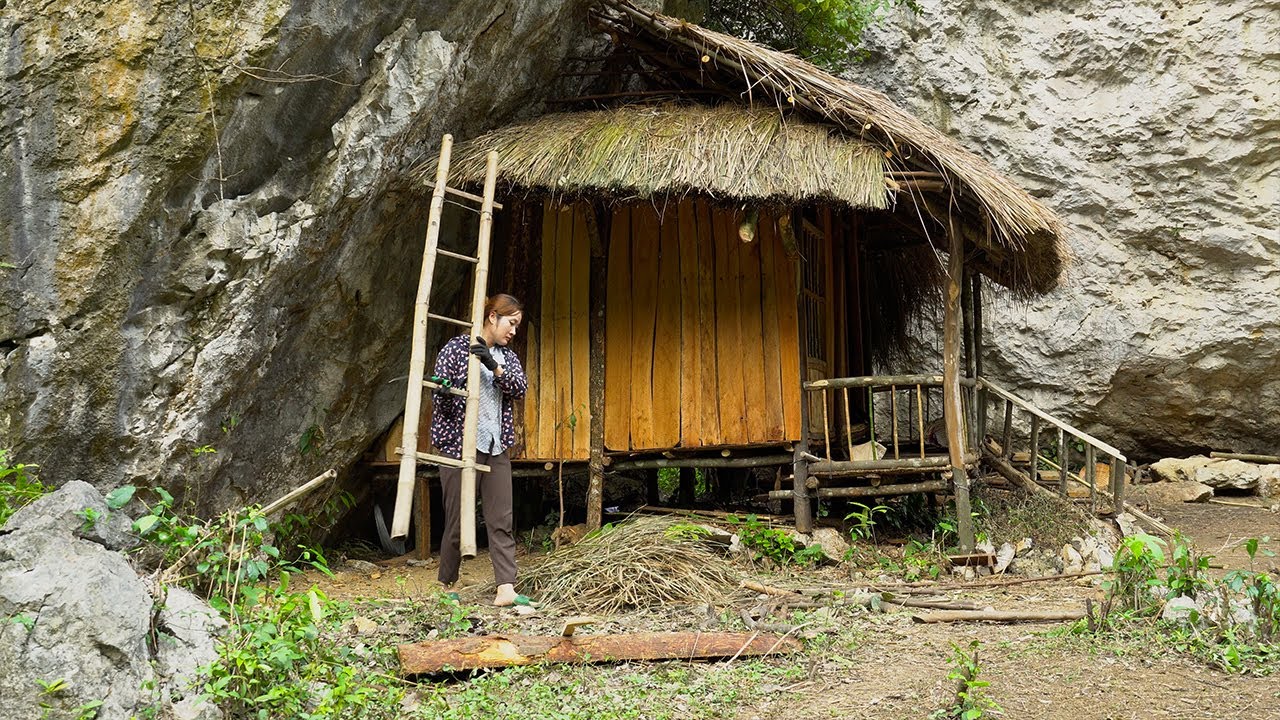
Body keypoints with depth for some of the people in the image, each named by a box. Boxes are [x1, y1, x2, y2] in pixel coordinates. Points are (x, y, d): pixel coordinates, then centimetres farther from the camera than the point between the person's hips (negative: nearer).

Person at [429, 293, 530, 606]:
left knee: (503, 521, -1)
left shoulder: (507, 357, 14)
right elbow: (439, 395, -6)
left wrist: (493, 366, -19)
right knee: (458, 521, 0)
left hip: (496, 449, 6)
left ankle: (506, 589, -2)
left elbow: (520, 388, -4)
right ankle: (445, 586, 16)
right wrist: (445, 392, -29)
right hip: (460, 445, -6)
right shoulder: (456, 348, -2)